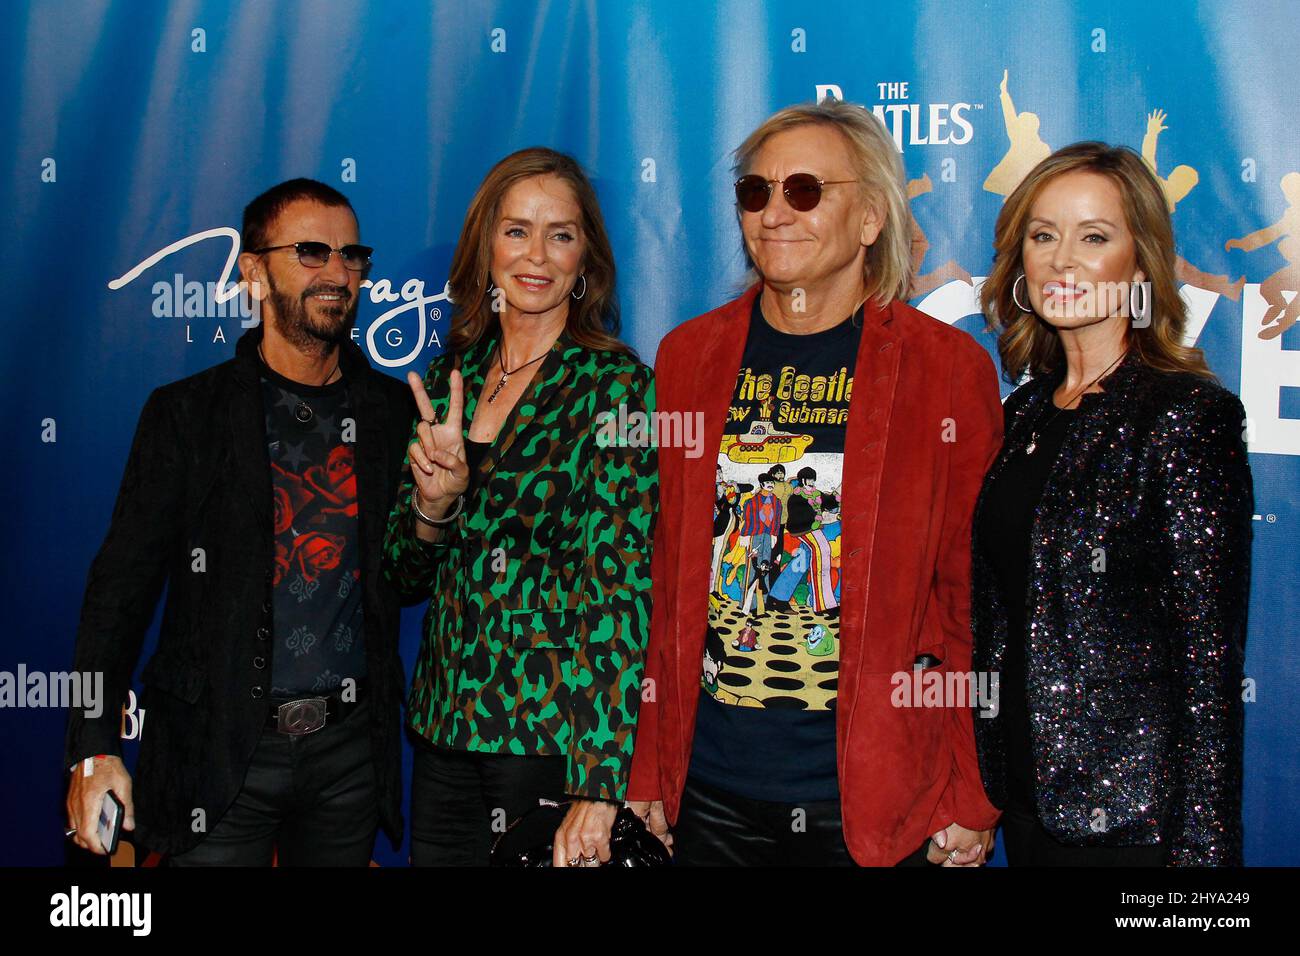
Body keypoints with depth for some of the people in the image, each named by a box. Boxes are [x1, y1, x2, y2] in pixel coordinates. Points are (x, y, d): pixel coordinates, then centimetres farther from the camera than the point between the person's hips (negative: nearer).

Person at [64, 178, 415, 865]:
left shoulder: (396, 412, 4)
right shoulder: (186, 413, -3)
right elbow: (122, 586, -4)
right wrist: (94, 749, -10)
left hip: (351, 750, 3)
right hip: (221, 750, -2)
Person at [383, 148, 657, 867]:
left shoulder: (617, 386, -10)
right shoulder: (449, 378, 5)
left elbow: (621, 586, -16)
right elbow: (406, 574, 9)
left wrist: (598, 787, -21)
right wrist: (436, 500, -13)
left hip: (556, 733, -5)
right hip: (444, 725, 5)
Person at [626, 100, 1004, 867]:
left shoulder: (949, 367, -4)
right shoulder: (689, 356, 5)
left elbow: (971, 594, -3)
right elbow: (667, 577, 8)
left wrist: (973, 800, -4)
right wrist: (649, 773, 7)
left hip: (876, 801, -2)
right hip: (709, 790, 3)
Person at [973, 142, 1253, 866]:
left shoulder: (1189, 414, -14)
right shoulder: (1026, 411, 6)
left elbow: (1210, 659, -16)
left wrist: (1202, 846, -16)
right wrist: (976, 795, 9)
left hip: (1130, 815, -6)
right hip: (1024, 792, 6)